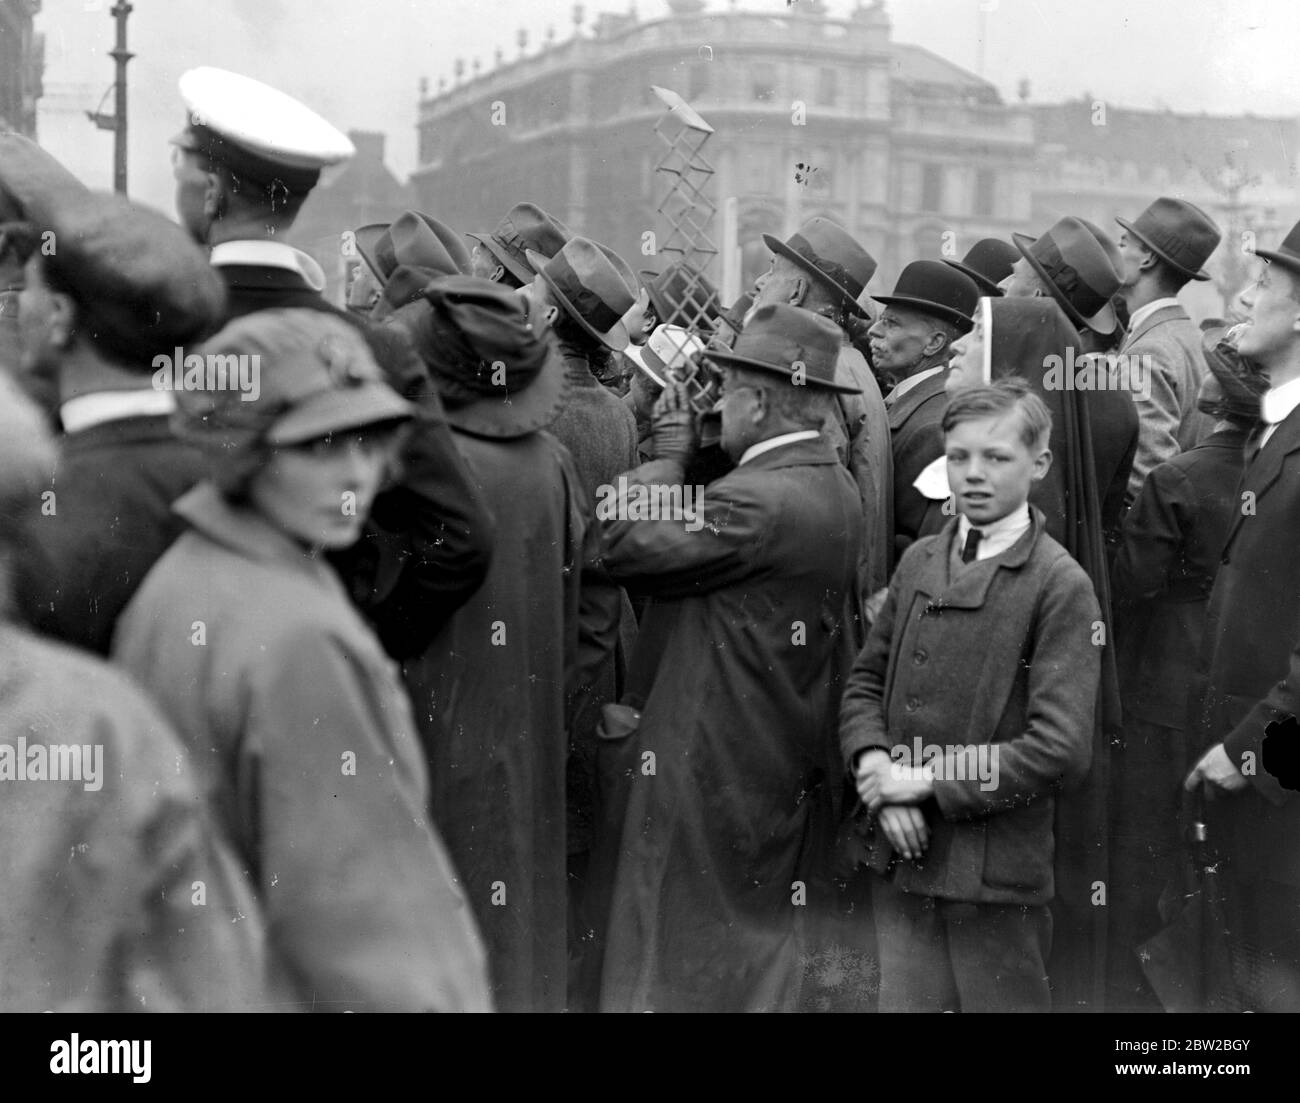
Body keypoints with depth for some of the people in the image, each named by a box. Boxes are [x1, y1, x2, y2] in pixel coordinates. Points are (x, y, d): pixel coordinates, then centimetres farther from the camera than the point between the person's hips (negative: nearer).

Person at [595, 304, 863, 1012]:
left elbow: (623, 545, -23)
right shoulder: (835, 485, 6)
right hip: (792, 763, 9)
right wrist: (684, 454, 2)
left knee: (682, 967, 1)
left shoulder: (758, 498, -24)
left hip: (715, 767, -9)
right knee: (764, 942, 21)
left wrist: (668, 453, -10)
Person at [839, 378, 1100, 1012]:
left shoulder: (1060, 584, -9)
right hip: (901, 856, 5)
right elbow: (865, 681, 13)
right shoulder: (919, 562, 10)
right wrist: (876, 767, -7)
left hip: (997, 868, -5)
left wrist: (930, 782, -12)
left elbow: (1061, 749, -15)